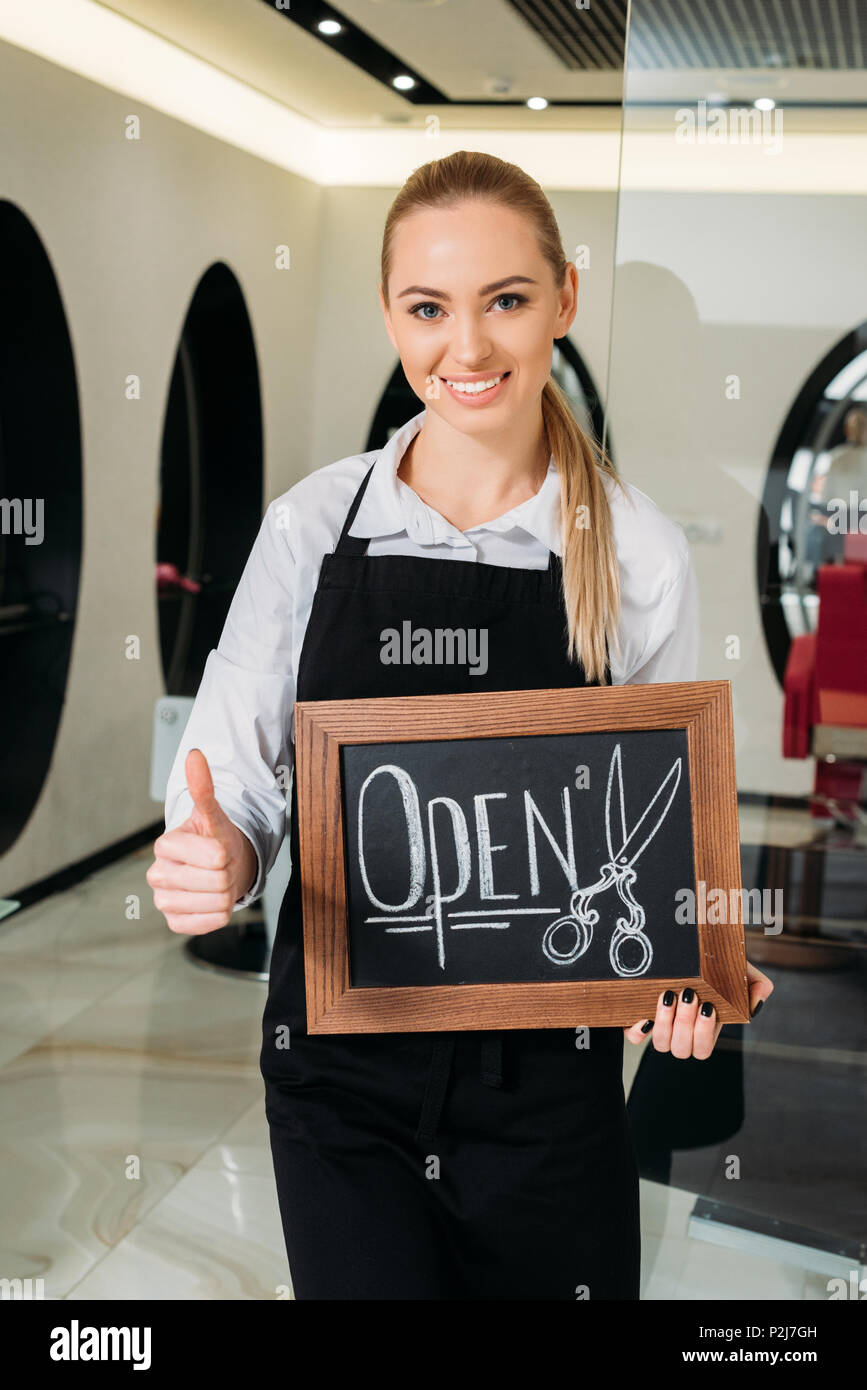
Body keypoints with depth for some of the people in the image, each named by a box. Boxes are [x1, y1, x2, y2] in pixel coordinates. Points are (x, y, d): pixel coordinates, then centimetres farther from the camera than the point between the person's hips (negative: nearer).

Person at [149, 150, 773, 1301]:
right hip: (339, 1066, 0)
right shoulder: (314, 526, -5)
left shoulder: (638, 554, -5)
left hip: (548, 1080, 1)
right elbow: (232, 781, -3)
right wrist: (214, 862, -26)